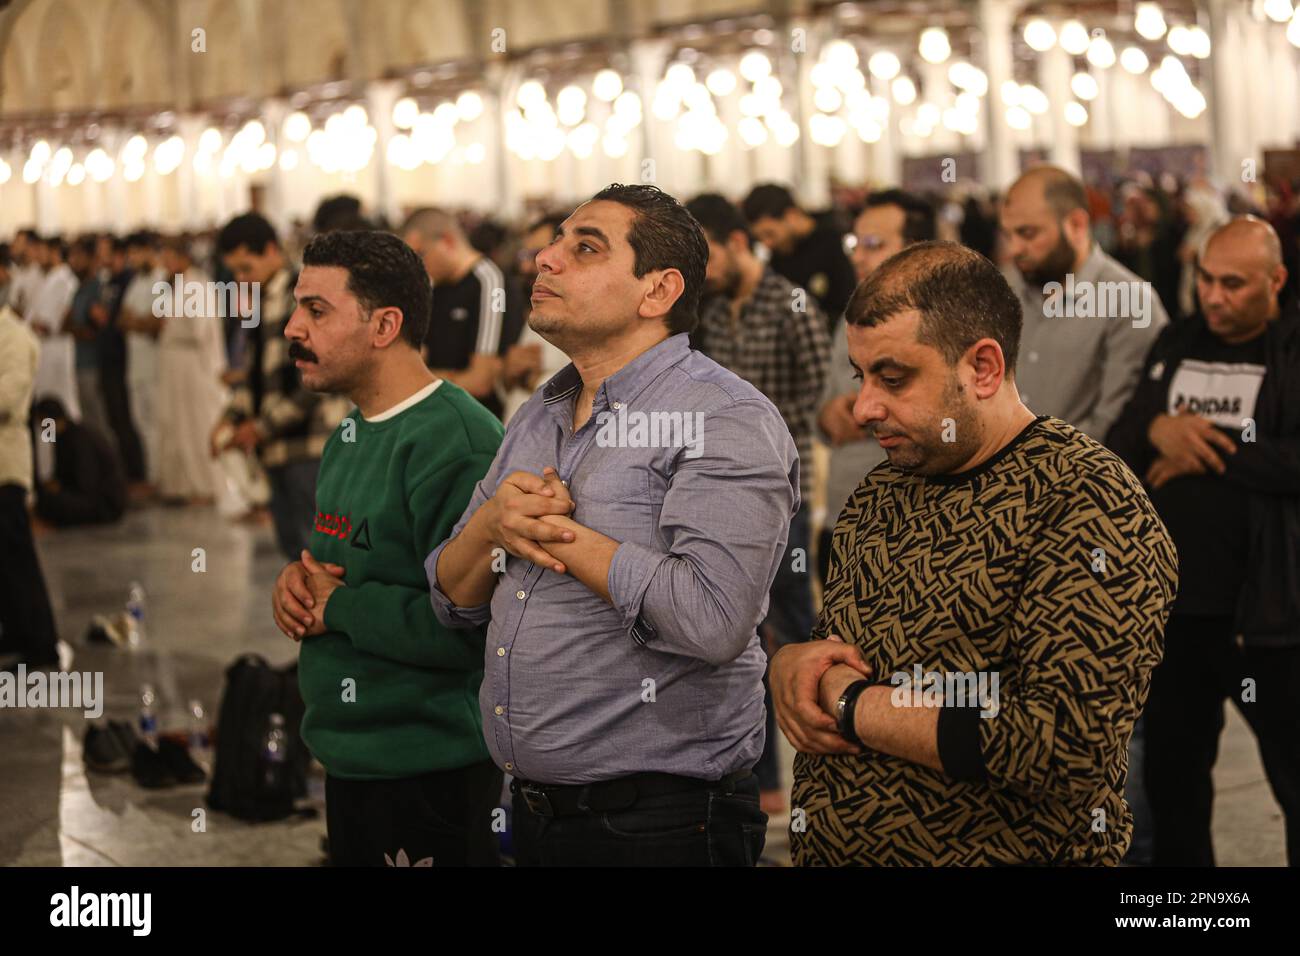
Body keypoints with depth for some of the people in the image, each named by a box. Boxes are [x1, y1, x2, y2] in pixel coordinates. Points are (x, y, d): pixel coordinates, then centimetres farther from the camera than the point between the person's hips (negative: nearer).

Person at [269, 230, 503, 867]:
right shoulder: (348, 437, 11)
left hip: (430, 773, -9)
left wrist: (337, 606, -18)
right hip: (349, 761, 9)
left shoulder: (455, 444, -22)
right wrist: (298, 580, 1)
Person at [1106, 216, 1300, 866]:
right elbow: (1115, 450, 7)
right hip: (1171, 604, 6)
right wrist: (1156, 429, -13)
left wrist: (1208, 454, -14)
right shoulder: (1176, 344, 10)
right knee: (1172, 773, 18)